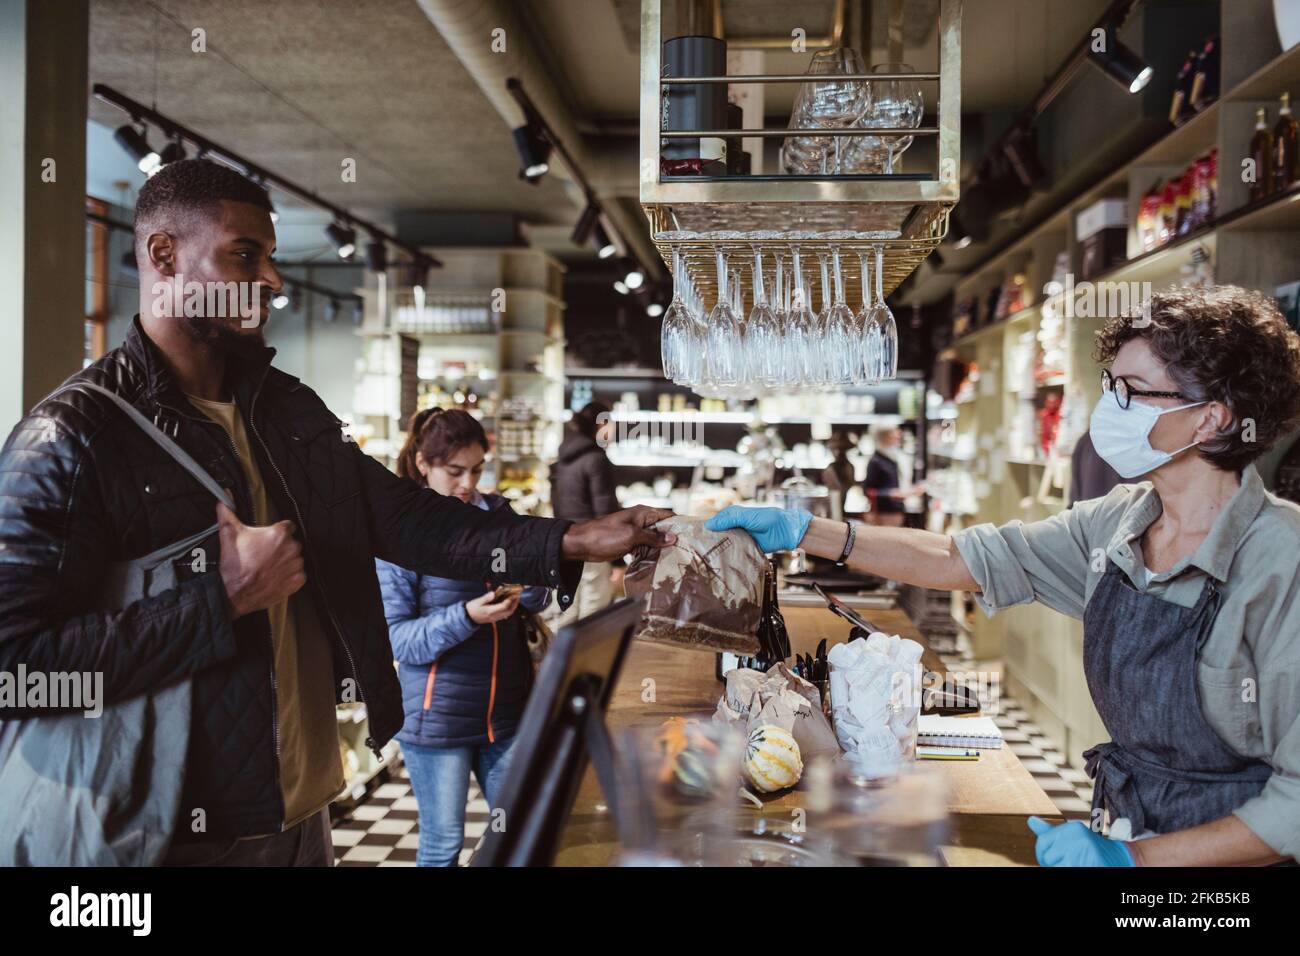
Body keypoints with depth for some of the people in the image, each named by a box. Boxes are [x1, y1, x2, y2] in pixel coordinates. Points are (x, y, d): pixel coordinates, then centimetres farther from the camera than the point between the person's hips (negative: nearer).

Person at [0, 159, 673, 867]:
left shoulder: (289, 408, 8)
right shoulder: (69, 436, -15)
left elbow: (400, 516, 8)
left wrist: (569, 542, -1)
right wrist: (224, 598, -22)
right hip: (175, 834, -7)